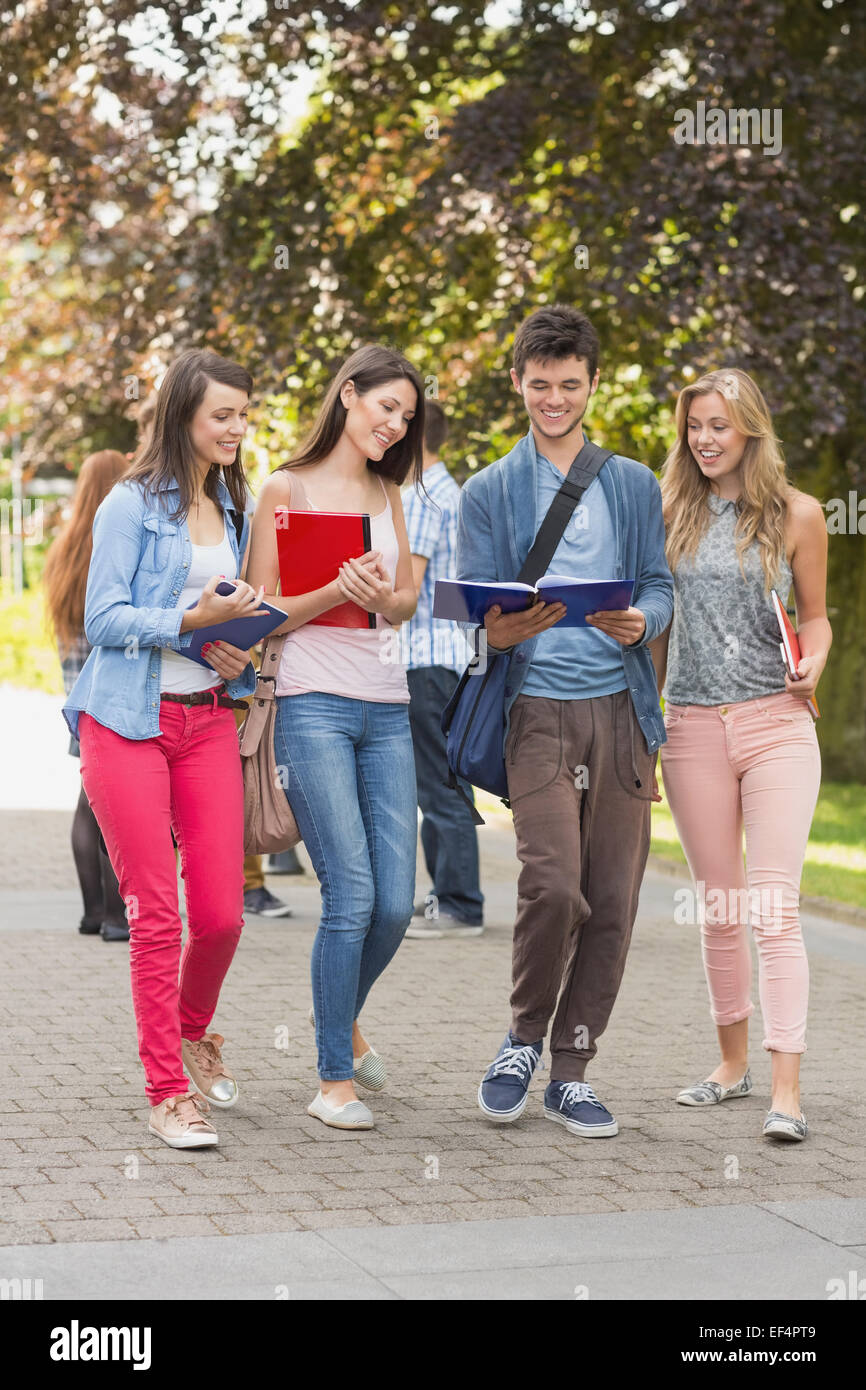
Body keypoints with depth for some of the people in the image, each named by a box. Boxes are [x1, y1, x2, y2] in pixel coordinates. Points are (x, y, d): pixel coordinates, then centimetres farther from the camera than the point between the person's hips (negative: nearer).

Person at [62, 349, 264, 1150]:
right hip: (129, 722, -5)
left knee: (222, 913, 0)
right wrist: (192, 621, -20)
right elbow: (104, 619, -10)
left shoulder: (231, 507, 16)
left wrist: (234, 642, 4)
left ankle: (192, 1031, 30)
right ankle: (168, 1092, 4)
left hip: (208, 719, 5)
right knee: (155, 916, -4)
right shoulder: (133, 505, -4)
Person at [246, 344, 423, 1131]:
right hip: (314, 705, -5)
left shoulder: (388, 494, 18)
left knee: (396, 903, 0)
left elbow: (408, 600, 13)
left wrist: (383, 596, -9)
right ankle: (335, 1079, 0)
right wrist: (336, 591, -17)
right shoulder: (287, 489, 2)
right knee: (352, 896, -12)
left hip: (387, 710, 5)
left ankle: (342, 1016, 30)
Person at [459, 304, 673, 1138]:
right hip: (539, 709, -3)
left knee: (612, 898, 1)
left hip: (623, 708, 3)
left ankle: (571, 1073, 13)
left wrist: (642, 621, -14)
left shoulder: (635, 486, 15)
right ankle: (524, 1038, 7)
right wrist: (502, 630, -20)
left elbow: (659, 584, 10)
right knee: (554, 885, -18)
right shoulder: (490, 492, 10)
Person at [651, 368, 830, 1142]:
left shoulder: (797, 514, 3)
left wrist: (812, 665, -9)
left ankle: (786, 1091, -13)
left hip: (775, 724, -3)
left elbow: (815, 615, 11)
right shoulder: (671, 514, 9)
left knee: (774, 906, -11)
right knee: (718, 907, 10)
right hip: (694, 729, 3)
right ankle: (734, 1063, 26)